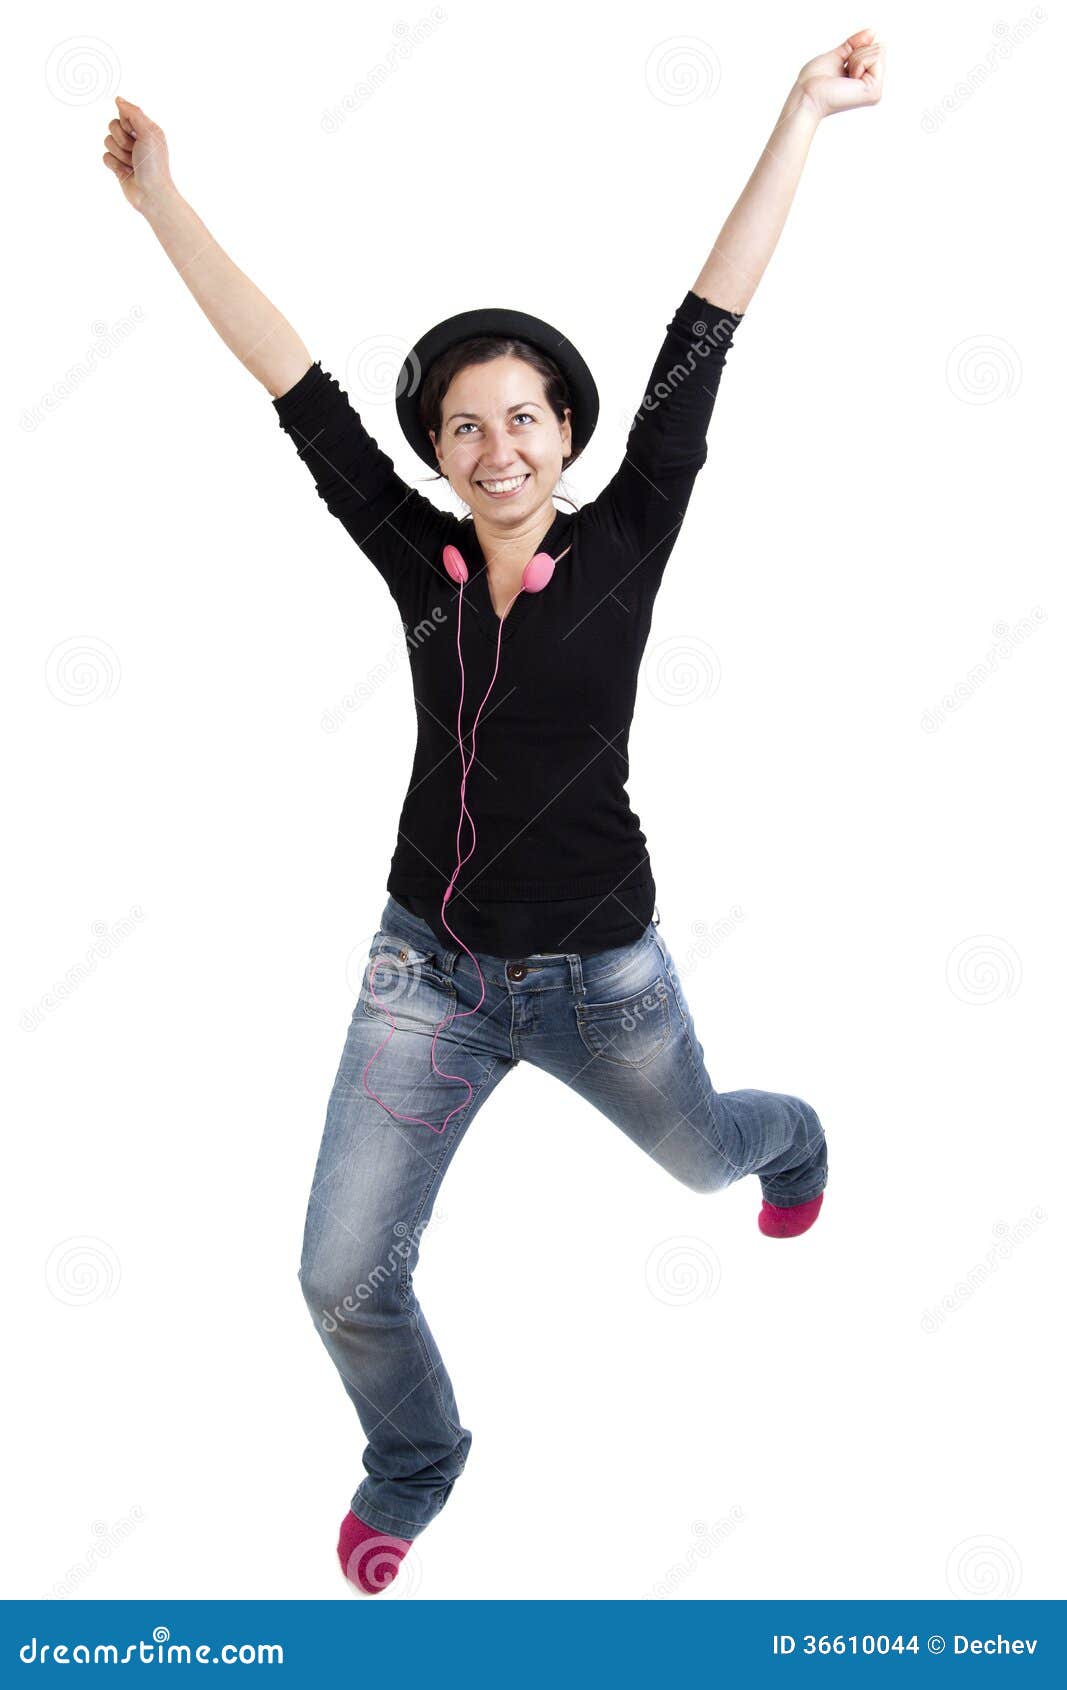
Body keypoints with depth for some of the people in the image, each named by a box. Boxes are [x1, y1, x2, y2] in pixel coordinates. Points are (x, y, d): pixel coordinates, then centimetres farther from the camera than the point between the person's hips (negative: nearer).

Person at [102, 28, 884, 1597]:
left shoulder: (624, 546, -10)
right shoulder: (422, 560, -4)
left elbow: (699, 346, -14)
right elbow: (298, 389, -5)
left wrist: (803, 114, -14)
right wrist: (160, 199, -6)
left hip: (598, 974, -2)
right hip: (428, 965, 2)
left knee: (705, 1155, 27)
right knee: (346, 1277, 0)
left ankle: (795, 1135, 67)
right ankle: (415, 1462, 33)